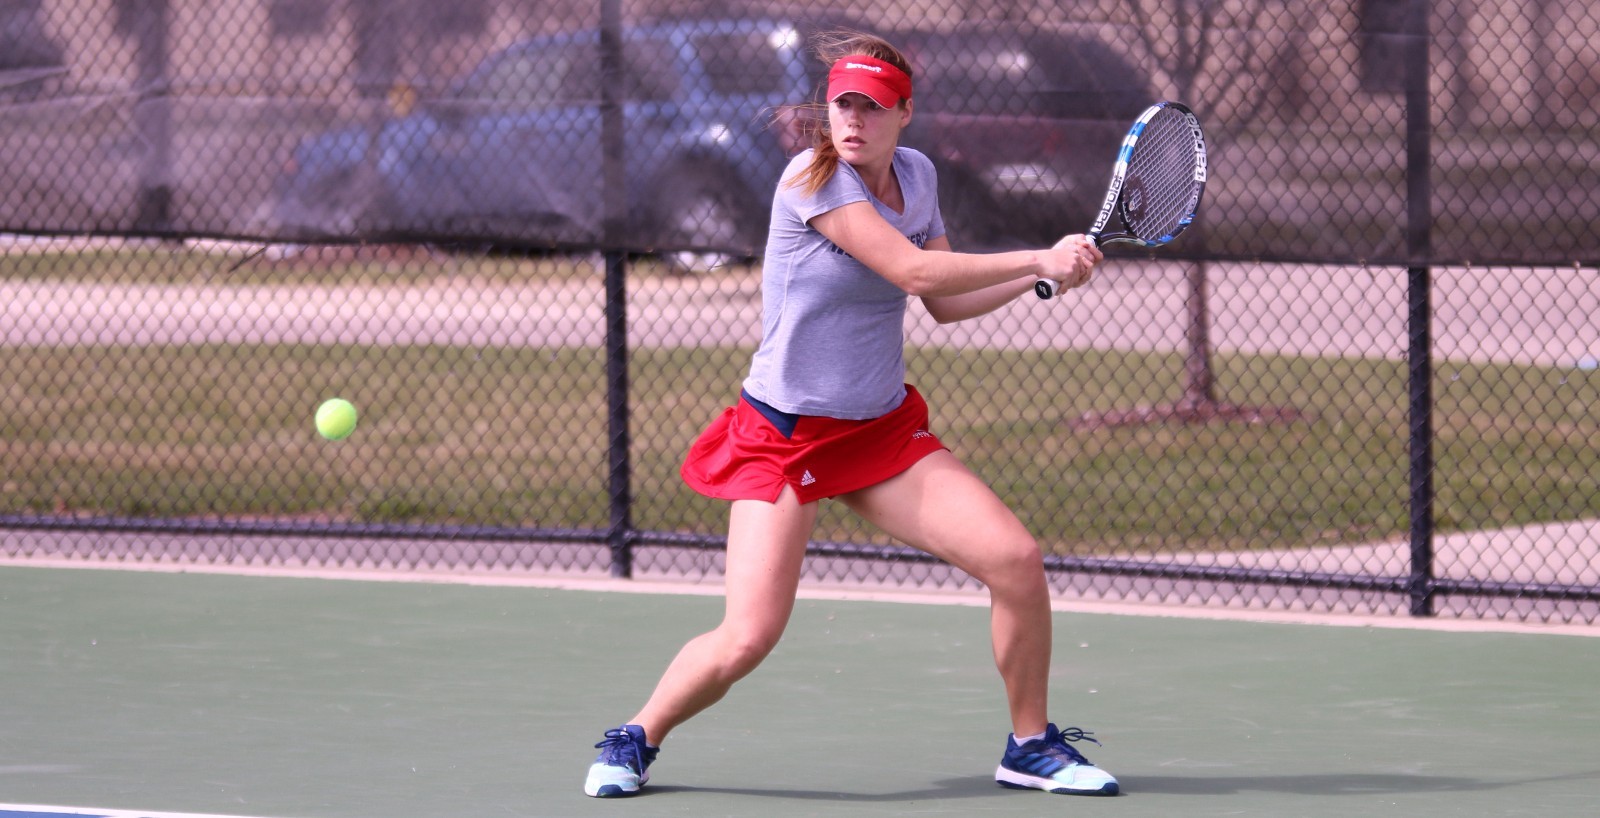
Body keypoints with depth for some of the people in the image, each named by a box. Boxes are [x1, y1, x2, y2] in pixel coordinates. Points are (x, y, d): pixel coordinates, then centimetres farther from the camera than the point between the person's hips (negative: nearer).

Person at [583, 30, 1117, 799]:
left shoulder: (915, 174, 4)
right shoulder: (813, 180, -18)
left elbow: (945, 301, 12)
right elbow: (915, 272, -25)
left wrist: (1039, 276, -3)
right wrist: (1039, 258, -20)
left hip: (883, 429, 6)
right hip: (784, 436, -6)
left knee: (1016, 559, -10)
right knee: (746, 641, -15)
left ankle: (1030, 747, 10)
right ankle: (635, 739, 14)